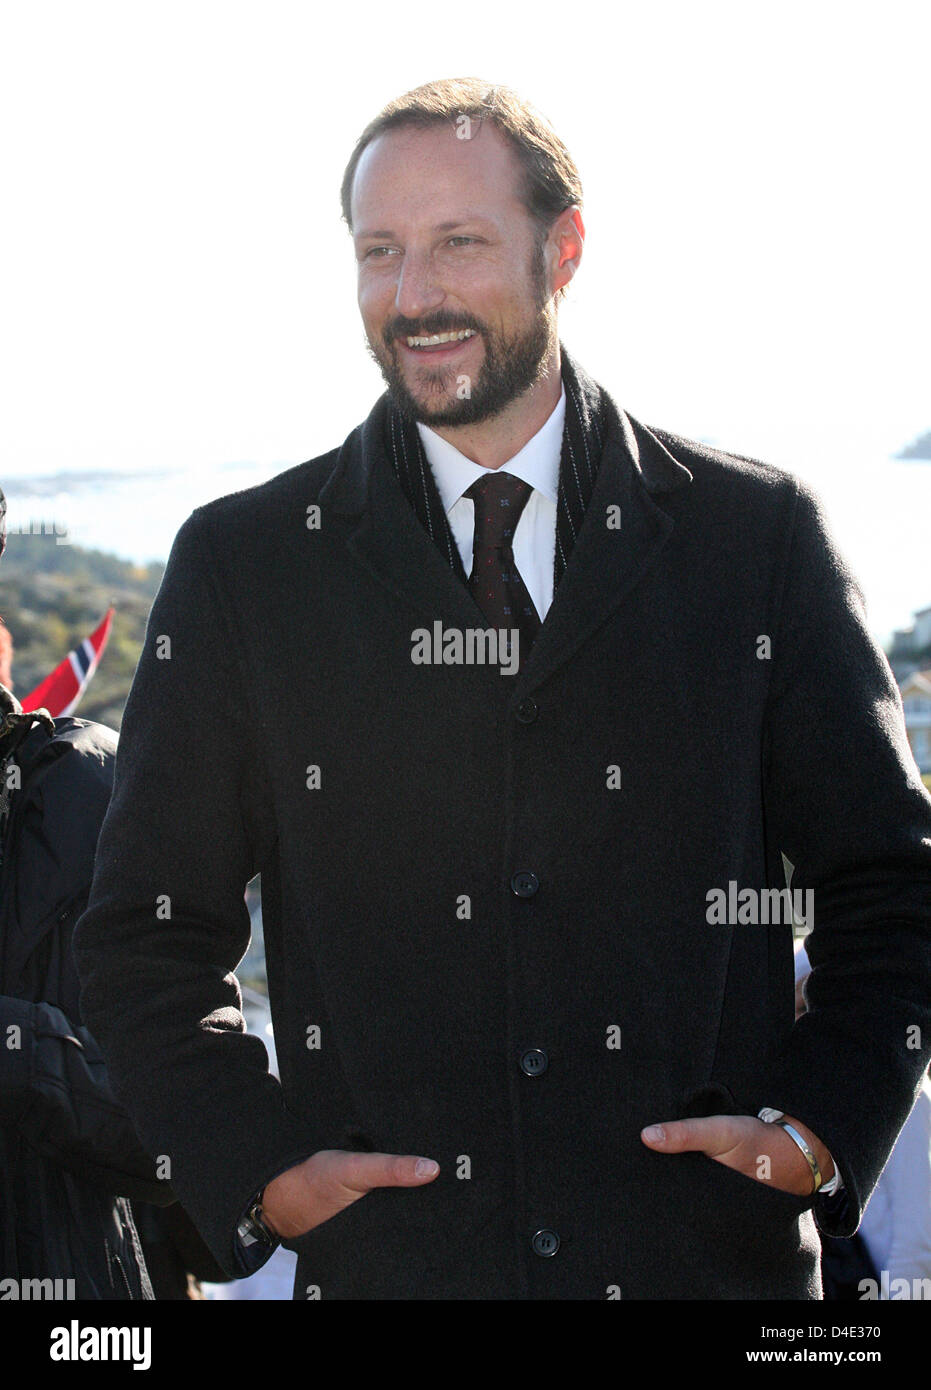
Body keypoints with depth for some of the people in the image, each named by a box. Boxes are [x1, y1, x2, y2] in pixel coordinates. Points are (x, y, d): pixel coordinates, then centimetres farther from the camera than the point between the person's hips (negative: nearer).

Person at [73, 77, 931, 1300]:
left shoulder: (757, 536, 4)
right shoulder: (242, 566, 5)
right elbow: (149, 938, 7)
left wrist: (819, 1129, -5)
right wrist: (257, 1170, -6)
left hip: (715, 1252, 0)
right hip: (391, 1259, 0)